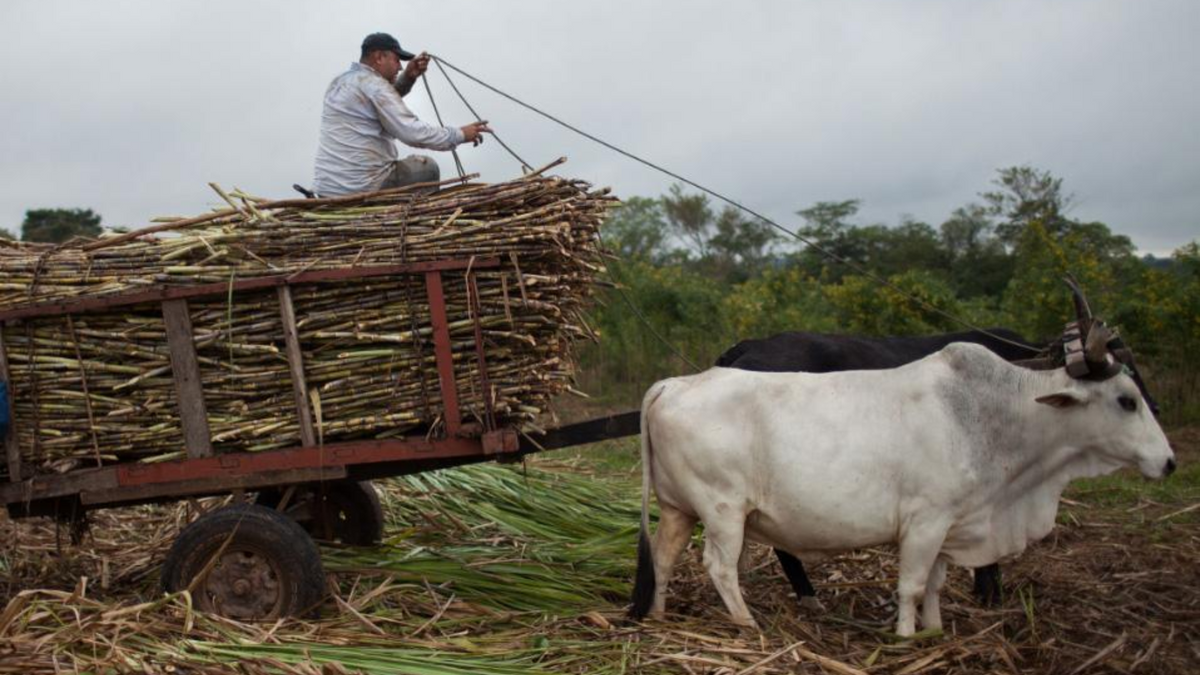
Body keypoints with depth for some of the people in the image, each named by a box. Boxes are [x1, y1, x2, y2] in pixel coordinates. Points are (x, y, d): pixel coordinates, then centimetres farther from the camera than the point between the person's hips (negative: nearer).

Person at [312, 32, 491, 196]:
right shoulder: (373, 84, -13)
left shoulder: (340, 81, 14)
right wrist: (459, 134, -9)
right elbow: (412, 133, -19)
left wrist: (408, 77, 11)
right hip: (362, 187, -9)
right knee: (427, 167, 15)